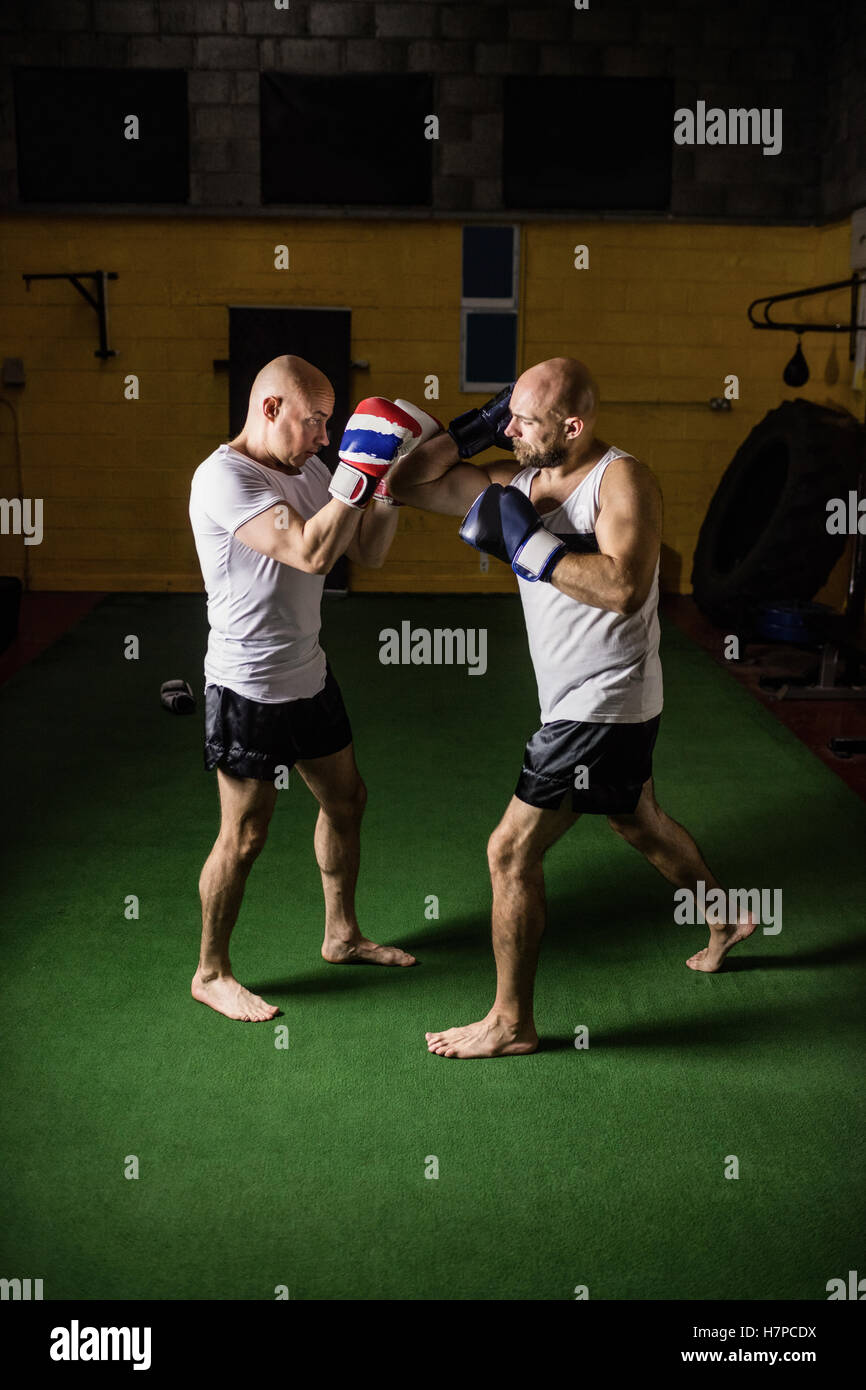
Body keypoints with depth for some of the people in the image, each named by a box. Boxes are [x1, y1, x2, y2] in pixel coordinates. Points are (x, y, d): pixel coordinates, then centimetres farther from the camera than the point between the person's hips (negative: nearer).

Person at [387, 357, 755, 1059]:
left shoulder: (623, 479, -19)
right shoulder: (516, 479, 2)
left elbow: (624, 588, -36)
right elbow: (408, 483, 4)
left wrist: (525, 541, -31)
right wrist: (473, 428, -5)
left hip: (604, 707, -9)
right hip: (583, 703, 9)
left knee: (512, 852, -6)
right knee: (640, 824, 29)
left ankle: (511, 1023, 10)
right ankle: (725, 918, 54)